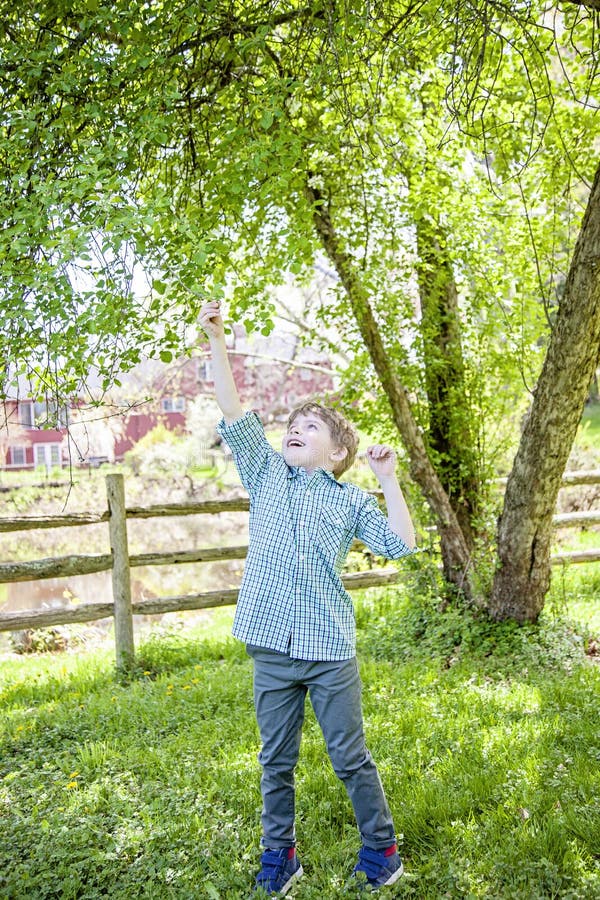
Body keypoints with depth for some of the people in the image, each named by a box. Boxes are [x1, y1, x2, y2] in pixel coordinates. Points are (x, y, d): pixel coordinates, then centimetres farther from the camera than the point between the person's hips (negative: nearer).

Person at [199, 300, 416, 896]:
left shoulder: (350, 500, 3)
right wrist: (217, 341, -8)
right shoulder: (266, 475, 6)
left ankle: (380, 848, 31)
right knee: (276, 762, 15)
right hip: (272, 650, 2)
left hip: (330, 651, -2)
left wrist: (388, 479, -10)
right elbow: (233, 413, -2)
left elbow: (400, 545, -7)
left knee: (351, 758, 10)